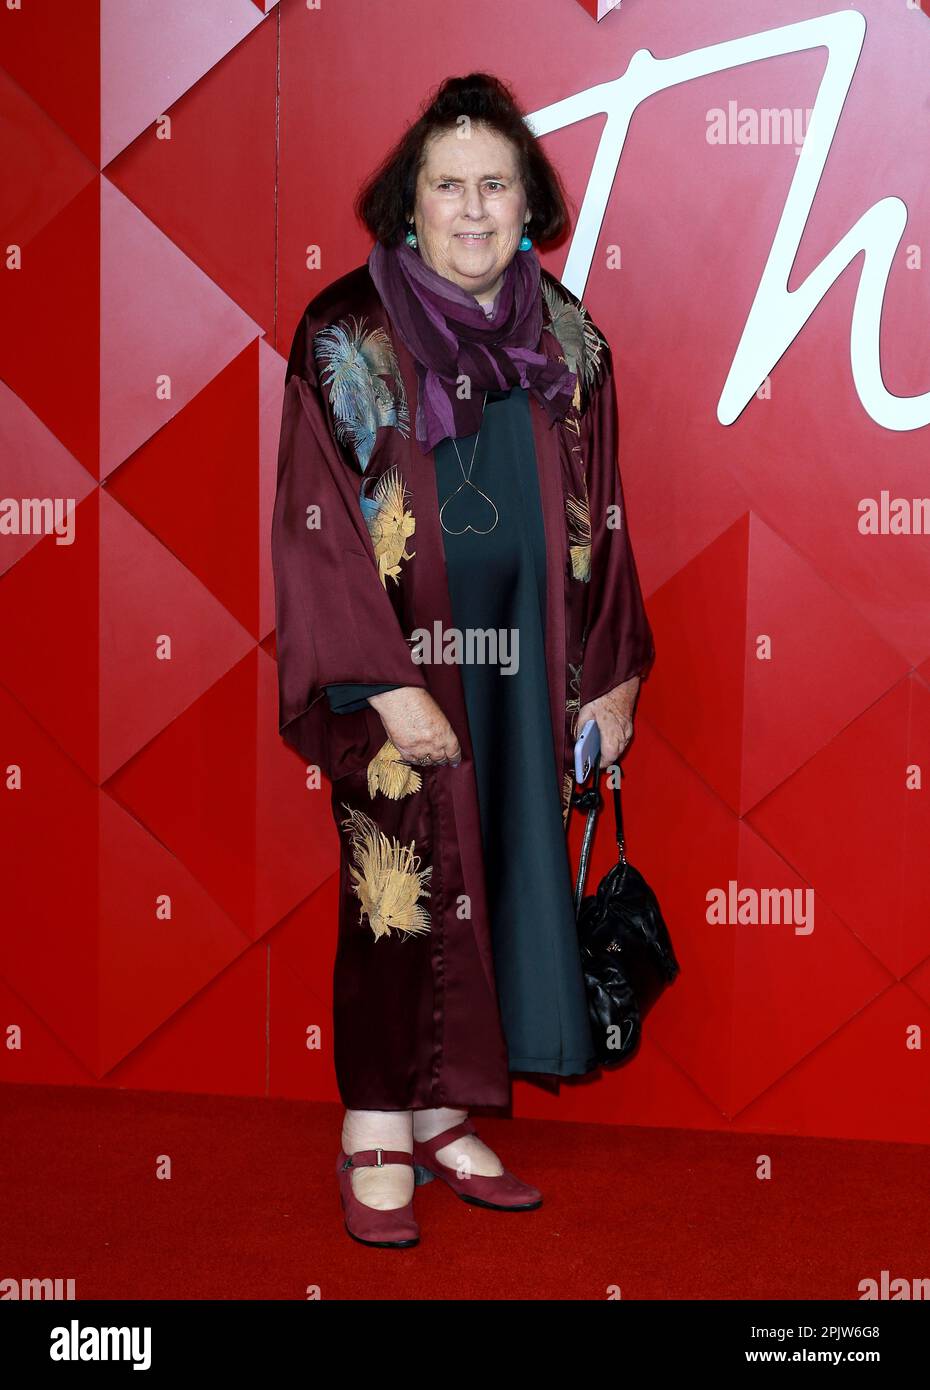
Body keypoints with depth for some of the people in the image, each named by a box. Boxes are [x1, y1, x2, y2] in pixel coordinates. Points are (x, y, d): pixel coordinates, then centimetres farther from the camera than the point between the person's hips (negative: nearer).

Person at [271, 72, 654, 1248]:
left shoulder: (566, 338, 8)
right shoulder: (349, 334, -6)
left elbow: (598, 517, 11)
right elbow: (319, 523, -11)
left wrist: (612, 671, 7)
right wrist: (385, 684, -16)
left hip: (523, 664, 5)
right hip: (400, 659, -4)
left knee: (492, 879, 8)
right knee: (400, 886, -1)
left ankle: (445, 1114, 22)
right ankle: (378, 1135, 13)